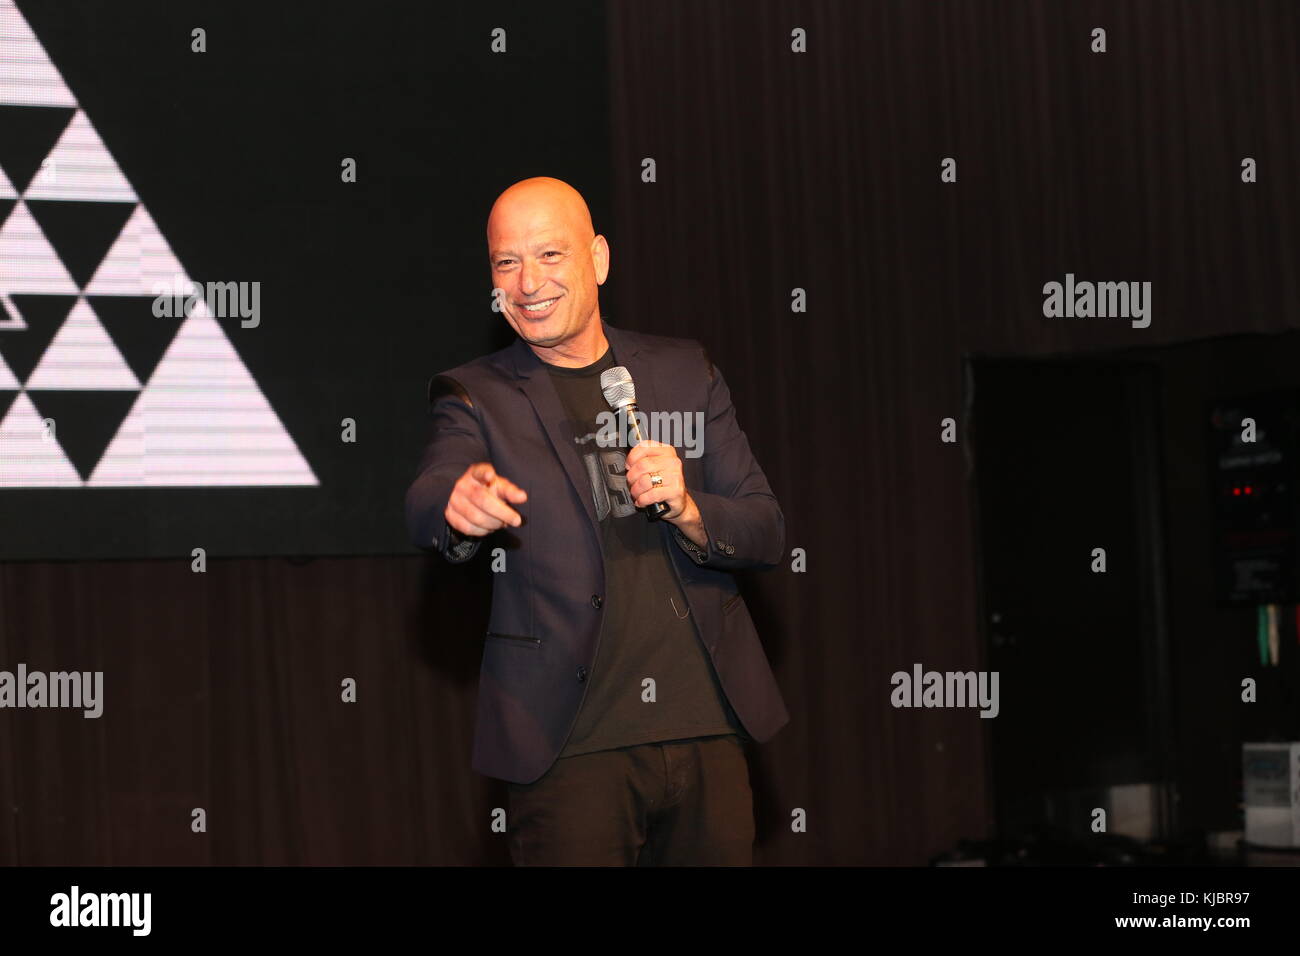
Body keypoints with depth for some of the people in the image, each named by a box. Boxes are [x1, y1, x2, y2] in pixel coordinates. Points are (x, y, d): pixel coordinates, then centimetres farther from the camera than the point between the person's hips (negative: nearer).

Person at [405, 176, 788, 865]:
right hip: (573, 749, -3)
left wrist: (687, 510, -12)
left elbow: (767, 532, 9)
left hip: (708, 733, 3)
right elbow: (426, 505, -17)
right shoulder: (477, 397, 3)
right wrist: (459, 506, -41)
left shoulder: (684, 373, 11)